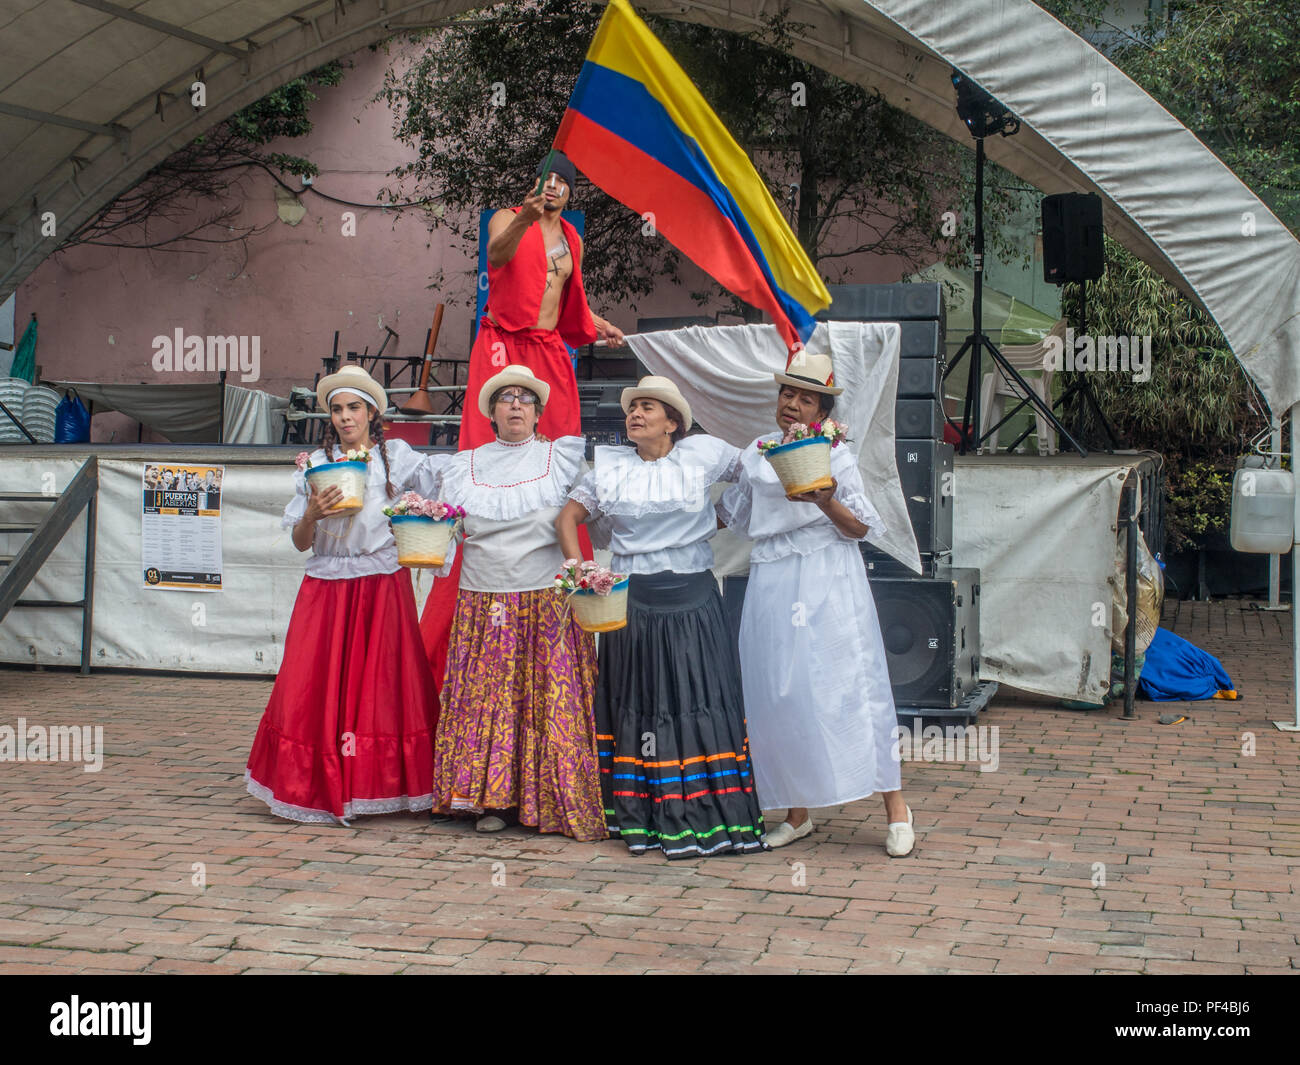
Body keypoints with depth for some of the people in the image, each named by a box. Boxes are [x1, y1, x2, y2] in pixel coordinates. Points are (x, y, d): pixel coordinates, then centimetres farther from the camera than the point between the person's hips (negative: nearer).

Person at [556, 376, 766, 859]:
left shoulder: (704, 454, 3)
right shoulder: (609, 467, 8)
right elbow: (568, 517, 9)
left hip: (691, 599, -2)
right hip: (630, 602, 2)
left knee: (698, 701, -4)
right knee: (637, 704, 5)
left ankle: (703, 817, 0)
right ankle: (641, 818, 11)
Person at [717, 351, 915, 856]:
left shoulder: (836, 454, 2)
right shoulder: (757, 454, 13)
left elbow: (860, 529, -2)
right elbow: (733, 515, 25)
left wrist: (827, 502, -19)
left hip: (828, 584, -4)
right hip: (772, 585, 4)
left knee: (849, 684, -9)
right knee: (777, 692, 3)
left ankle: (895, 806, -3)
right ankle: (797, 813, 13)